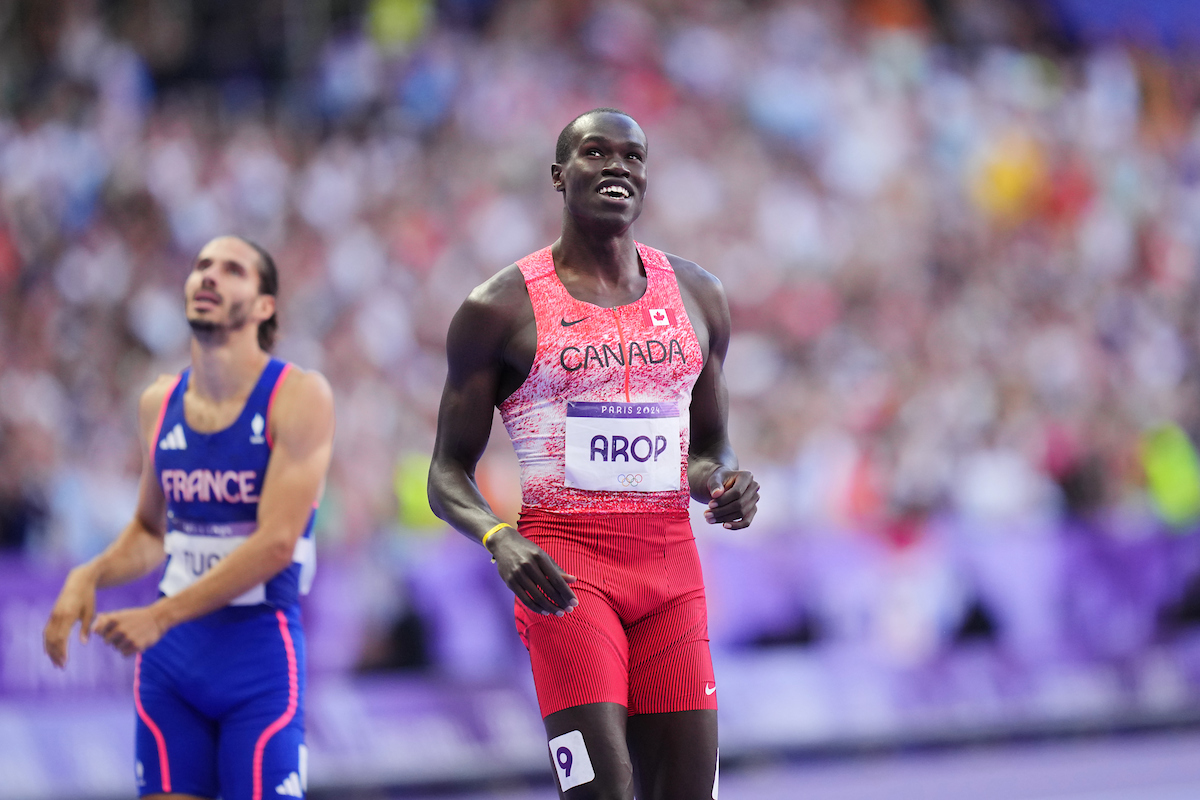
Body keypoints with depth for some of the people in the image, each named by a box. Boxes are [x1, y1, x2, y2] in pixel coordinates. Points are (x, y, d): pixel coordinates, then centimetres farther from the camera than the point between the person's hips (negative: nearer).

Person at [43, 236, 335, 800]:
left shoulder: (299, 398, -9)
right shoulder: (159, 404, 8)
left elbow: (276, 542, -18)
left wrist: (160, 617, -21)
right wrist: (89, 577, -1)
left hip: (260, 652, -5)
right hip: (170, 654, 5)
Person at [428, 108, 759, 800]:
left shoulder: (696, 296, 13)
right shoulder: (502, 308, 0)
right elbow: (448, 474, 2)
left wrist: (725, 483, -2)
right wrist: (499, 539, -19)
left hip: (671, 561, 4)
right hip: (564, 559, -4)